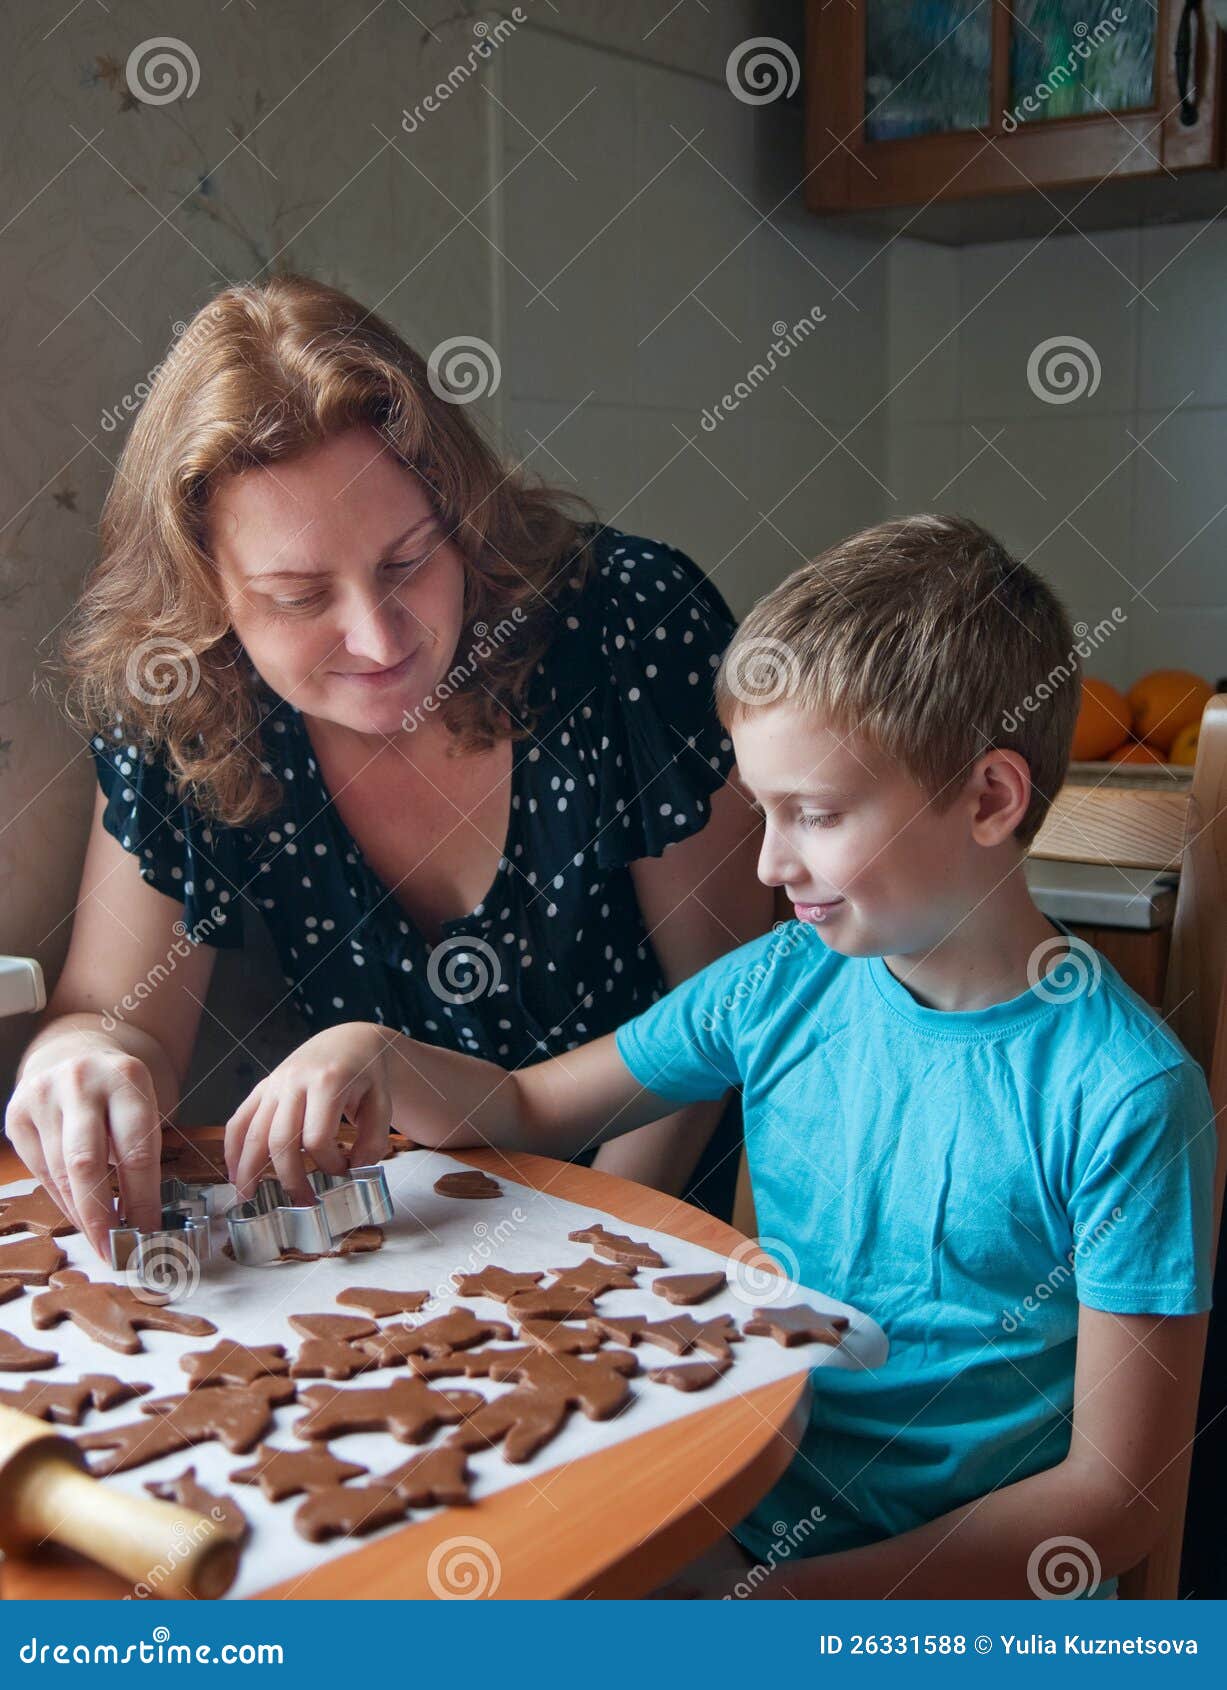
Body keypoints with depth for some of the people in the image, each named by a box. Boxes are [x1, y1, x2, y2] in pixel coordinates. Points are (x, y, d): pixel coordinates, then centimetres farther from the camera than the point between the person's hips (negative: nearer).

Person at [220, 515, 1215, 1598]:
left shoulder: (1127, 1099, -17)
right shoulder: (779, 986, -1)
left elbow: (1118, 1494, -14)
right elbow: (527, 1115, 11)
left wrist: (795, 1593, -20)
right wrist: (372, 1055, -9)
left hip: (969, 1579, -4)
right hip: (749, 1523, 5)